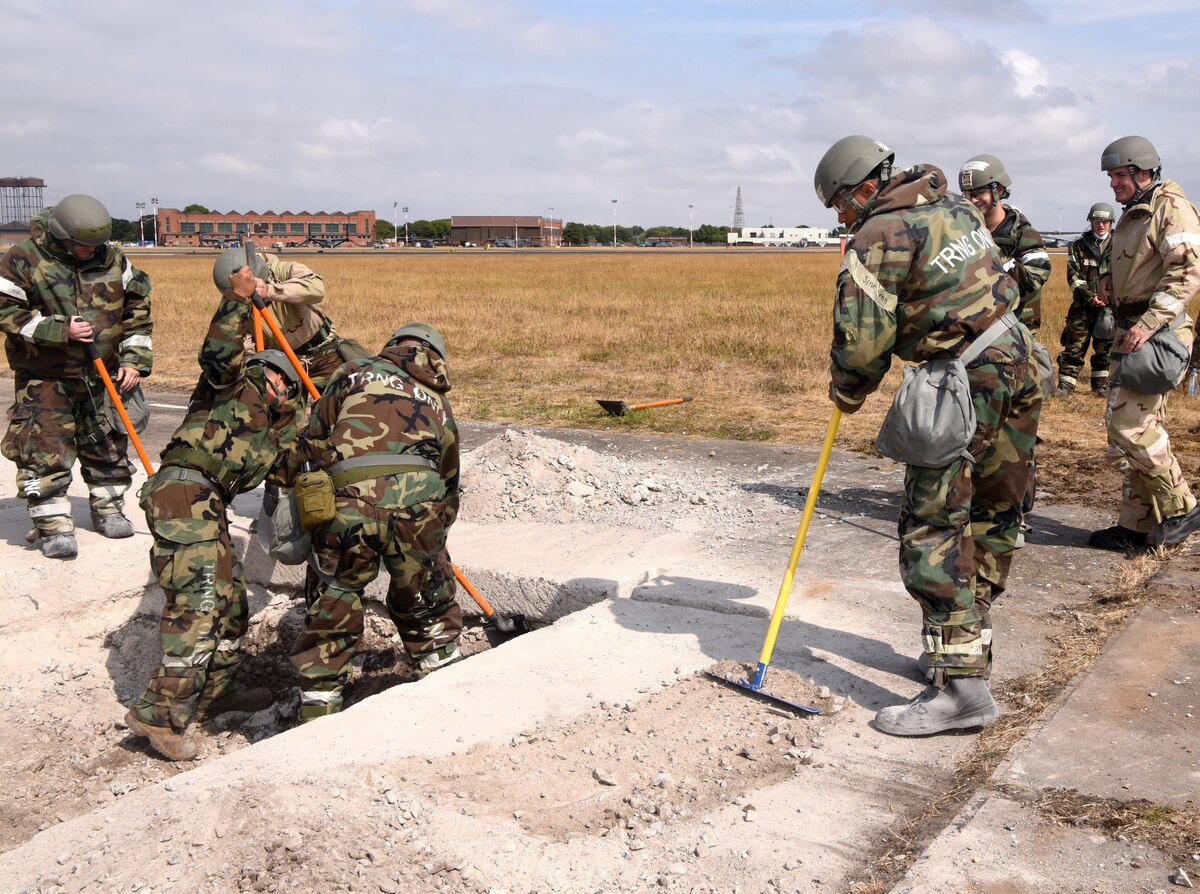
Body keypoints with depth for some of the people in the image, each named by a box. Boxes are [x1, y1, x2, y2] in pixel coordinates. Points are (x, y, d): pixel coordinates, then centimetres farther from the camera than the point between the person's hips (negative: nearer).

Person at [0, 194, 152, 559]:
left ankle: (108, 509, 30)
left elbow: (138, 309, 7)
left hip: (103, 376, 4)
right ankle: (53, 526, -1)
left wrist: (134, 361, 1)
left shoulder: (113, 260, 0)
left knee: (109, 446, 13)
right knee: (45, 452, -8)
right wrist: (60, 331, -22)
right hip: (44, 378, -4)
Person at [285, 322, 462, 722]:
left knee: (330, 612, 14)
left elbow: (315, 439, 14)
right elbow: (449, 485, 33)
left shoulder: (357, 373, 22)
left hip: (347, 503, -1)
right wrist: (434, 537, 44)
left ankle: (318, 705, 19)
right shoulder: (439, 404, 29)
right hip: (417, 502, 1)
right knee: (426, 606, 21)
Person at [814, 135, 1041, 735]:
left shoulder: (880, 235, -11)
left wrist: (847, 393, 5)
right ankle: (966, 641, 29)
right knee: (994, 514, 16)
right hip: (1017, 363, 10)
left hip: (966, 386, -9)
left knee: (932, 527, -7)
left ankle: (962, 686, -10)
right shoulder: (953, 206, 15)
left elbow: (861, 337, -15)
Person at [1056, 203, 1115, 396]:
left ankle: (1101, 384, 20)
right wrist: (1089, 296, -15)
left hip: (1109, 306, 1)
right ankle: (1066, 384, 1)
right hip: (1083, 305, -1)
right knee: (1075, 345, -3)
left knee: (1105, 347, 9)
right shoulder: (1078, 246, 4)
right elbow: (1073, 275, -3)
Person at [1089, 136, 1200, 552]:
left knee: (1129, 423, -14)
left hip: (1154, 333, -10)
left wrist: (1149, 323, -26)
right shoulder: (1132, 214, 19)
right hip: (1130, 331, 10)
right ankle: (1139, 525, 16)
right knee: (1140, 424, 11)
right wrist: (1110, 280, 10)